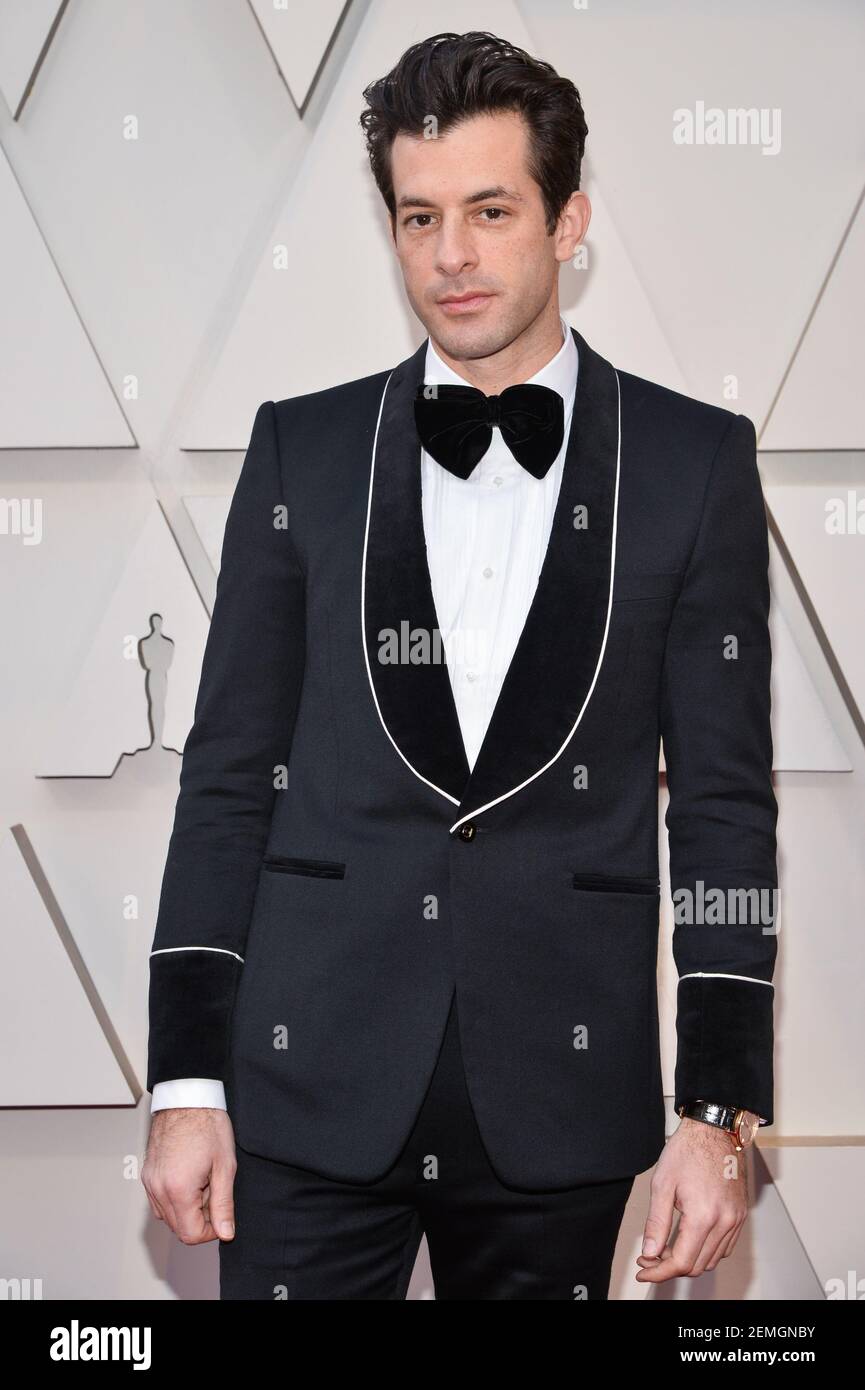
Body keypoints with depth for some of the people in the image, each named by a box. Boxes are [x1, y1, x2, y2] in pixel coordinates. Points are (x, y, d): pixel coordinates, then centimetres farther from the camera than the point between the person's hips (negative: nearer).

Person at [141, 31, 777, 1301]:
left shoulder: (694, 461, 2)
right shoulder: (303, 449, 5)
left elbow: (724, 802, 0)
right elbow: (229, 775, 5)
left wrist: (721, 1110, -5)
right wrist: (187, 1081, 0)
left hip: (561, 1098, 0)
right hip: (313, 1087, 1)